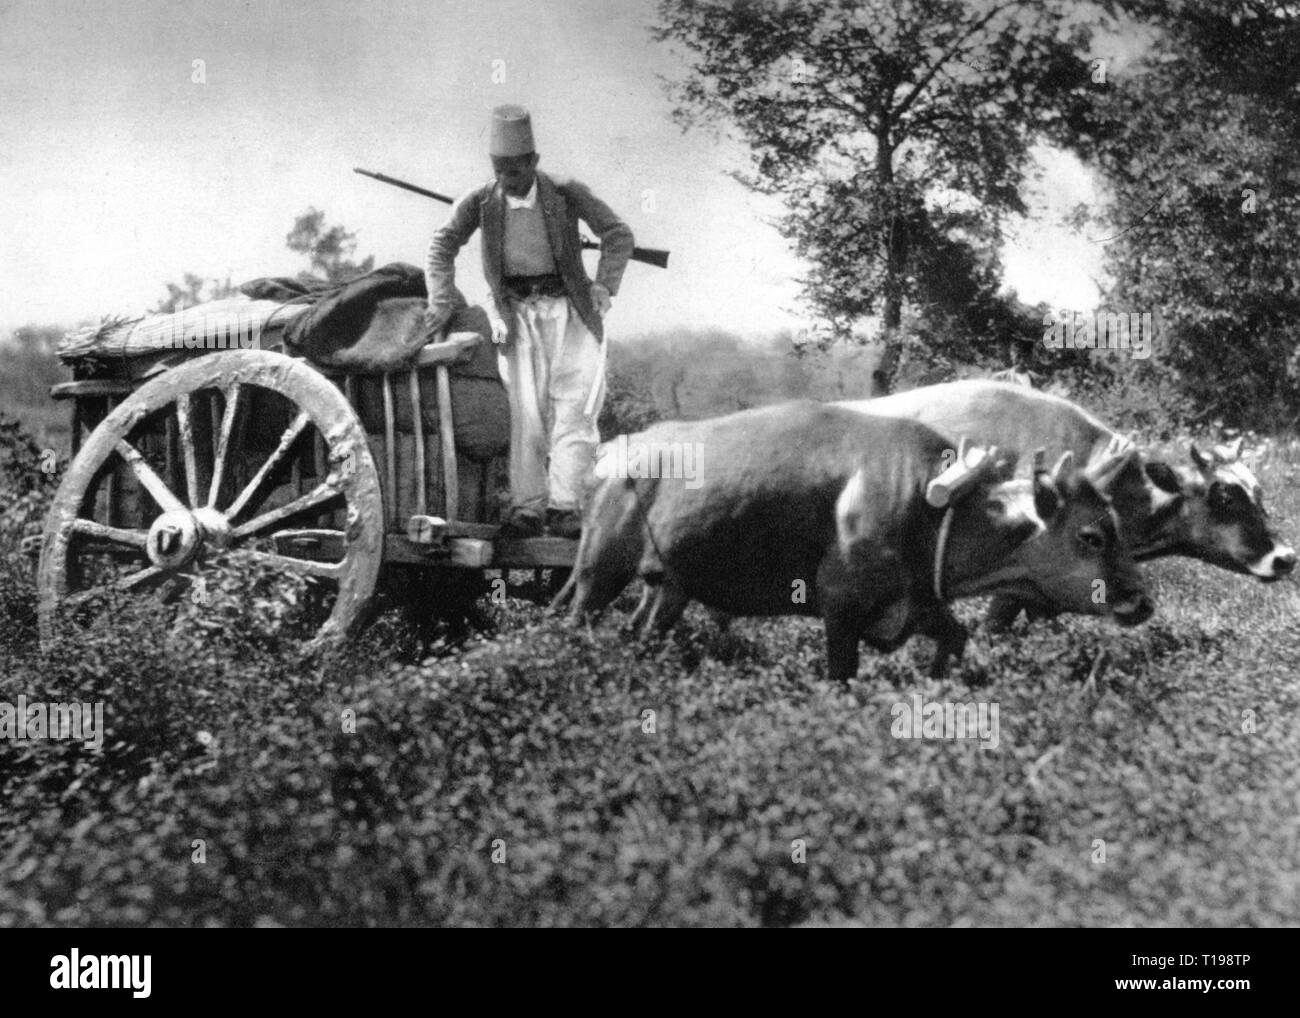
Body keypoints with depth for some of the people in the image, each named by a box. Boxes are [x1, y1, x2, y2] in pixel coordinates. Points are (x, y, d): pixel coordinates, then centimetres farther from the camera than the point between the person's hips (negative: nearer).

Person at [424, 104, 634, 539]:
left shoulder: (567, 194, -5)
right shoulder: (480, 202, -2)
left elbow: (618, 234, 3)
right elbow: (443, 245, 6)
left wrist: (604, 286, -8)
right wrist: (441, 299, -5)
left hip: (568, 308, 0)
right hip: (515, 311, 1)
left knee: (573, 405, -10)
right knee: (524, 407, -7)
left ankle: (564, 506, -10)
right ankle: (526, 507, -6)